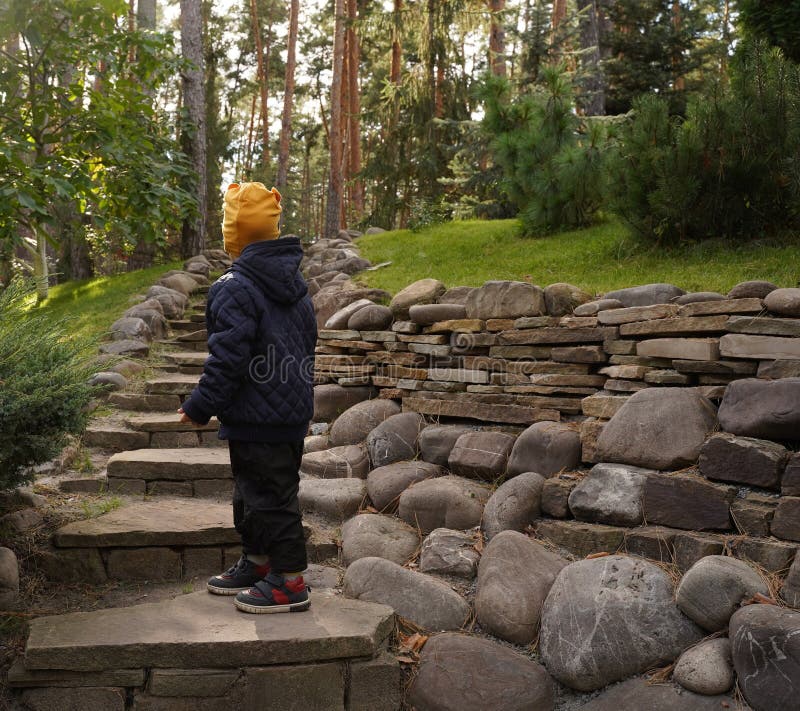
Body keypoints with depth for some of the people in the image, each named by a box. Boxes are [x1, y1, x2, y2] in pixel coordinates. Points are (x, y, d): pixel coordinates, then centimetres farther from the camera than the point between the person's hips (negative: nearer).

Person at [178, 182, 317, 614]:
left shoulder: (234, 288, -17)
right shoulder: (294, 283, 11)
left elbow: (227, 359, -20)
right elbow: (307, 344, 19)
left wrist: (199, 407, -8)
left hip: (257, 416, -10)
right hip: (293, 410, 10)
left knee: (269, 494, 0)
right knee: (251, 490, 21)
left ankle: (290, 582, 8)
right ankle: (257, 564, 34)